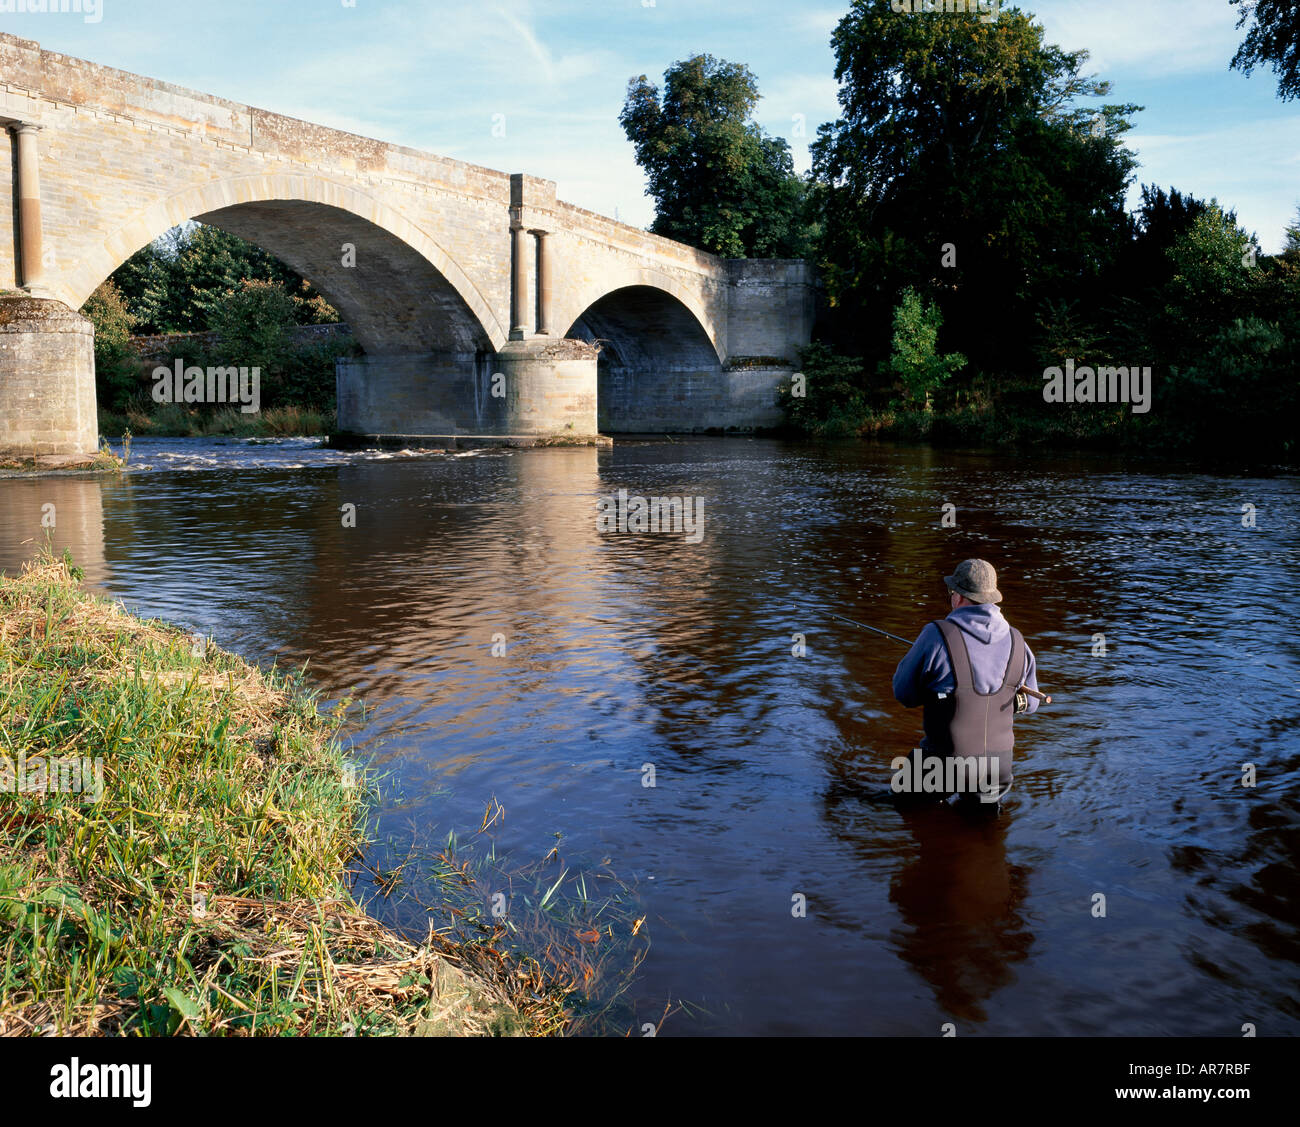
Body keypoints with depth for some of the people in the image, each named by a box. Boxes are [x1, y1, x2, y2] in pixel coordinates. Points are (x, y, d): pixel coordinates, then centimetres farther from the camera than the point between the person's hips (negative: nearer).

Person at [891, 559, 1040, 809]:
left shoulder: (936, 636, -18)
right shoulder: (1016, 640, -3)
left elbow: (904, 694, -8)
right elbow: (1030, 703, 10)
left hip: (947, 761, -4)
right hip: (999, 765, 4)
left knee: (901, 790, 24)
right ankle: (983, 797, 13)